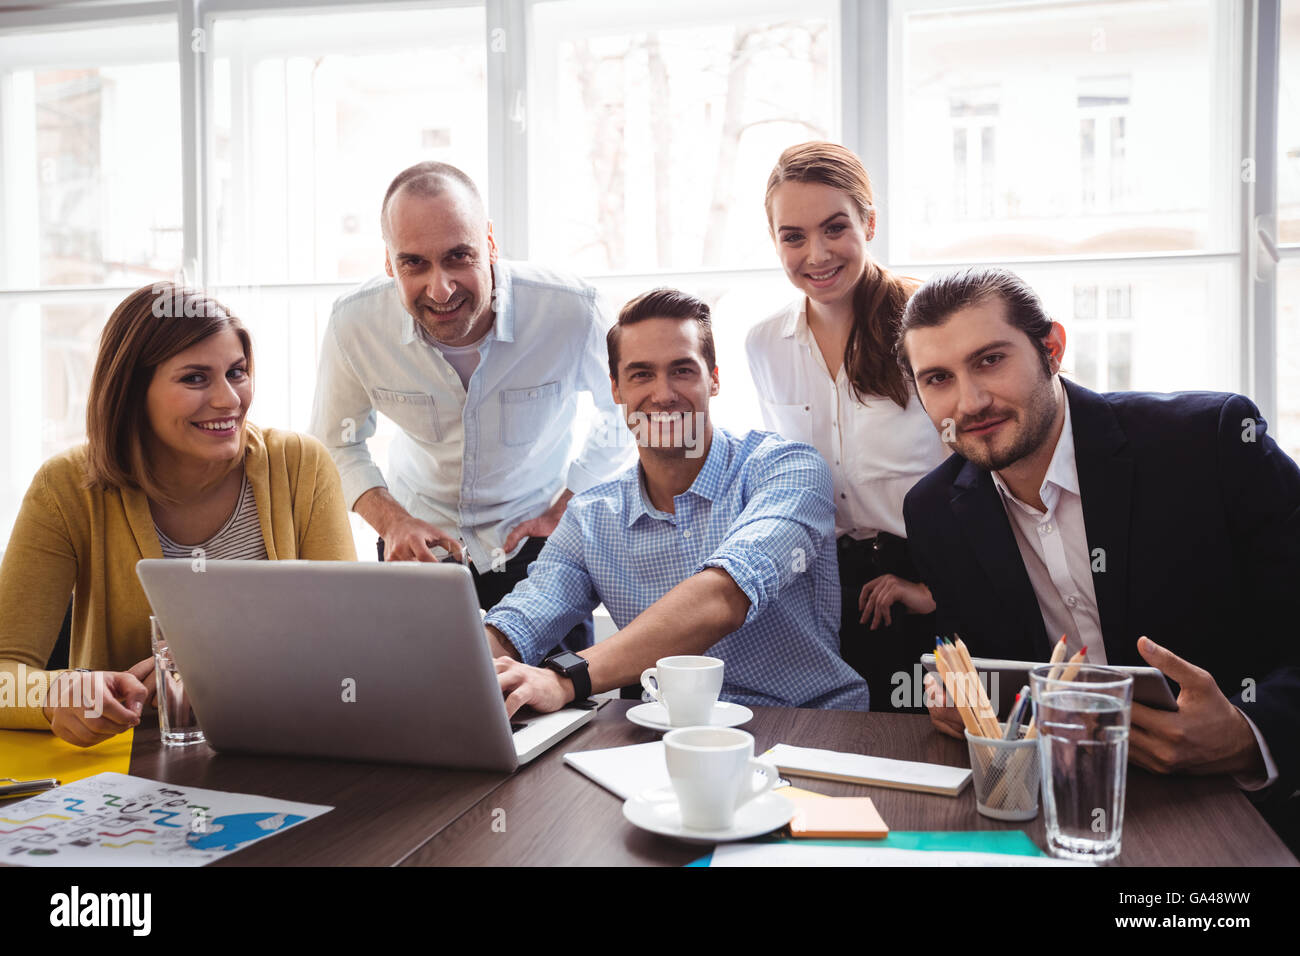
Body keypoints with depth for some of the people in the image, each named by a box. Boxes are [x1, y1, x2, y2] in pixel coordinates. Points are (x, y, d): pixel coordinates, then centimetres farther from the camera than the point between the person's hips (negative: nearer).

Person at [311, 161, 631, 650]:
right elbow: (337, 444, 1)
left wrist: (565, 511, -9)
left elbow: (624, 413, -3)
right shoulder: (354, 322, -18)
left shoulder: (573, 311, -24)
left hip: (538, 539, -1)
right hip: (419, 539, 2)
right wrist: (391, 522, -15)